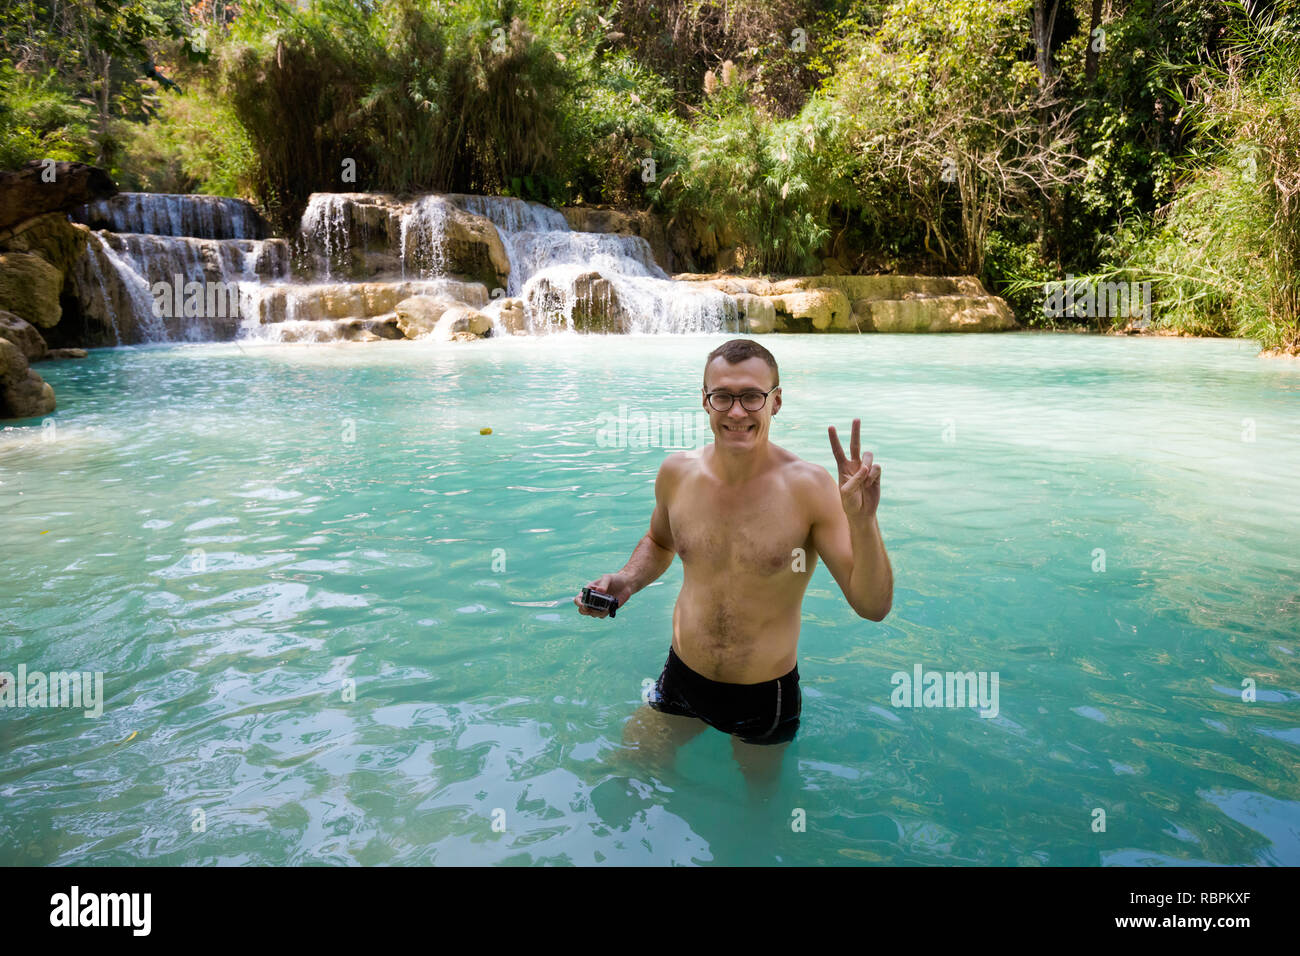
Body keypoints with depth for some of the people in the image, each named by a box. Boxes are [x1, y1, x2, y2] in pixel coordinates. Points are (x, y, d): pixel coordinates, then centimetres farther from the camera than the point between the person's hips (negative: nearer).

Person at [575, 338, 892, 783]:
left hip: (765, 697, -3)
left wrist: (862, 520, -38)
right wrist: (626, 580, -7)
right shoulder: (677, 472, -9)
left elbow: (873, 606, -21)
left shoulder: (808, 487, -21)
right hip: (681, 681, 3)